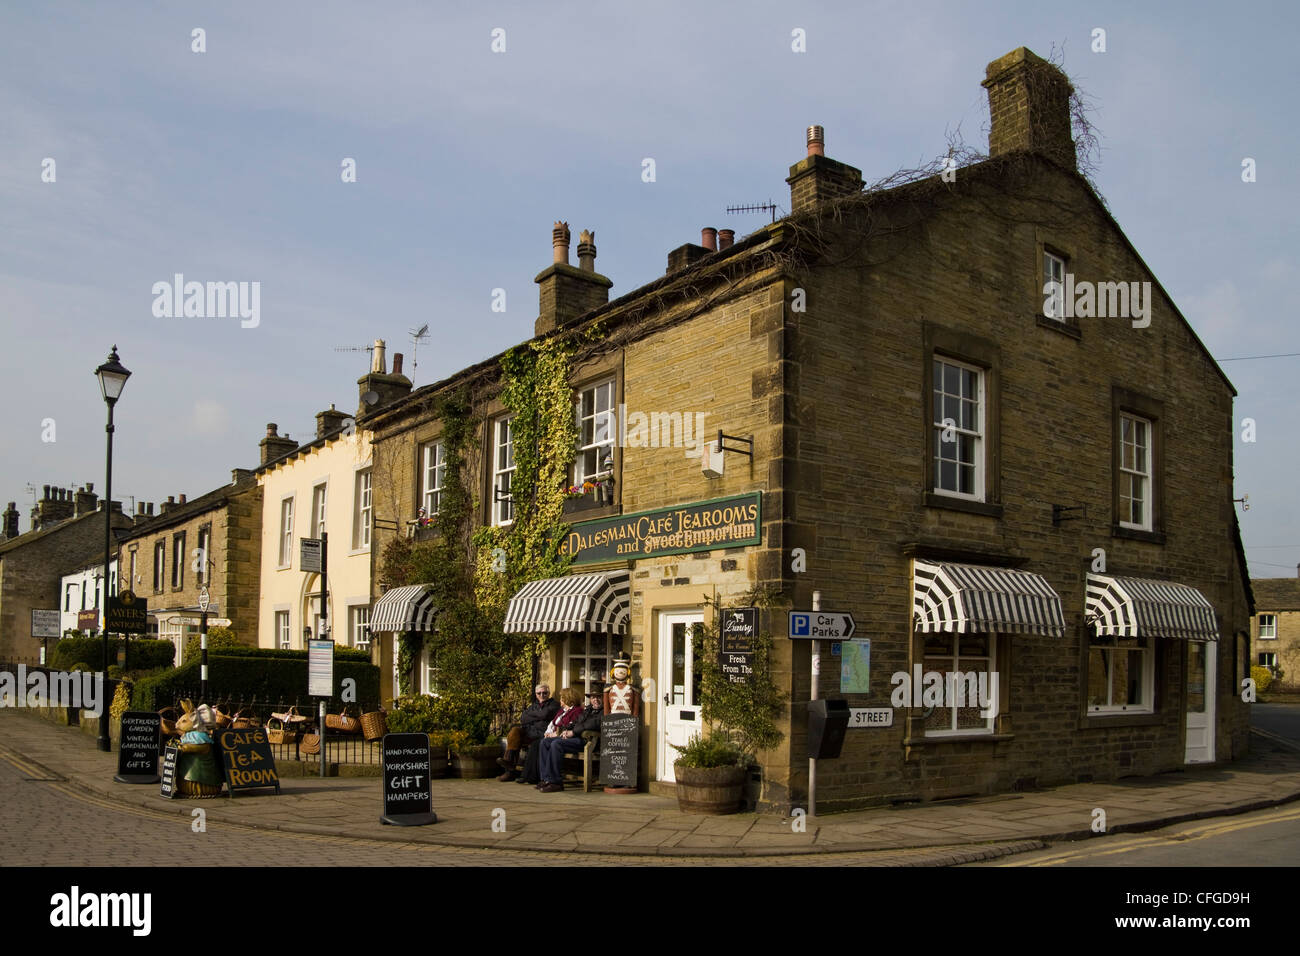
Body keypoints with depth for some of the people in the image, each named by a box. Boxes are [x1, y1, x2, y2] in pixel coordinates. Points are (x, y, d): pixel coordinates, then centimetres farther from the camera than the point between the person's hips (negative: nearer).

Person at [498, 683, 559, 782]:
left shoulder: (554, 704, 12)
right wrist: (538, 717, -1)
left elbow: (545, 715, -8)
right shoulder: (533, 705, 28)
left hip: (542, 732, -5)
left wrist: (530, 713, 8)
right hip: (529, 731, 5)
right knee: (515, 730, -25)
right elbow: (522, 718, 13)